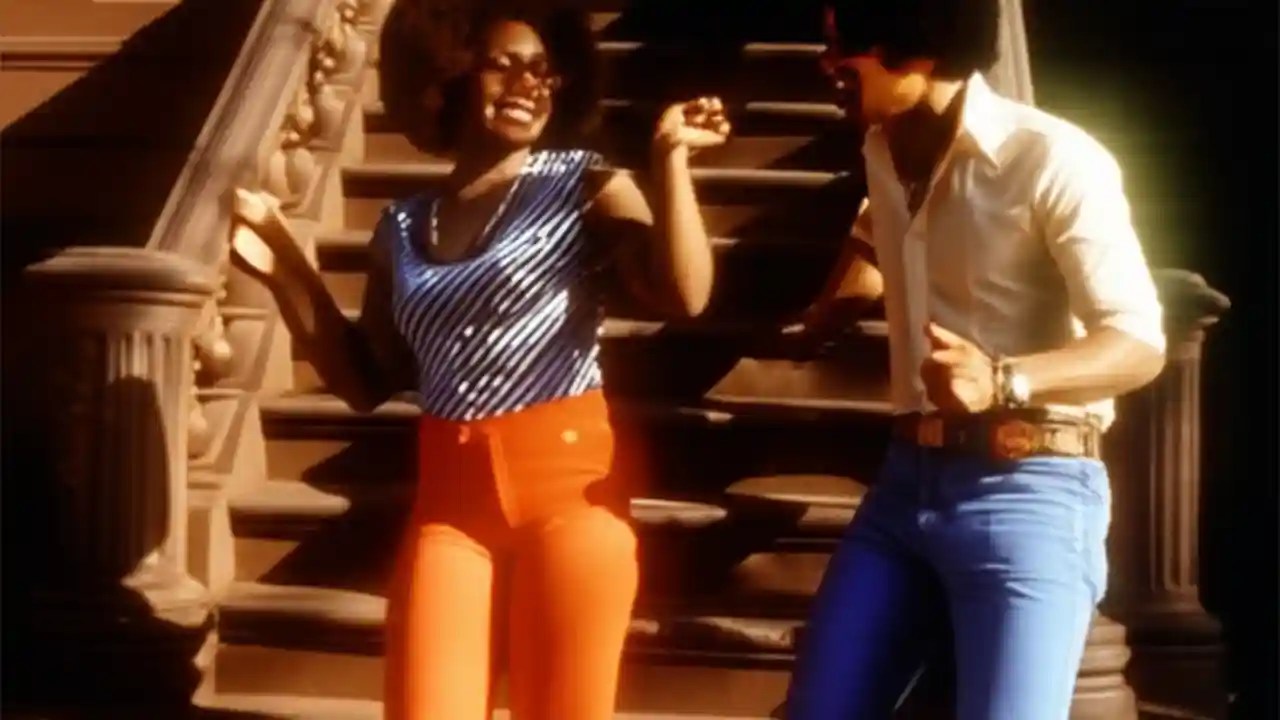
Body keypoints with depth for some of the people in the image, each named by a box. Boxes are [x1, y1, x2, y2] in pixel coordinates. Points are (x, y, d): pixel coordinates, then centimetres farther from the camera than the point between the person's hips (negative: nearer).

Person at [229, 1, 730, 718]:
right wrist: (285, 270, 7)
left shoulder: (586, 187, 0)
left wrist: (670, 158, -19)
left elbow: (684, 295, -15)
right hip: (449, 500, 4)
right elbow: (367, 382, 14)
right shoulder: (404, 227, 11)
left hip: (568, 486, -3)